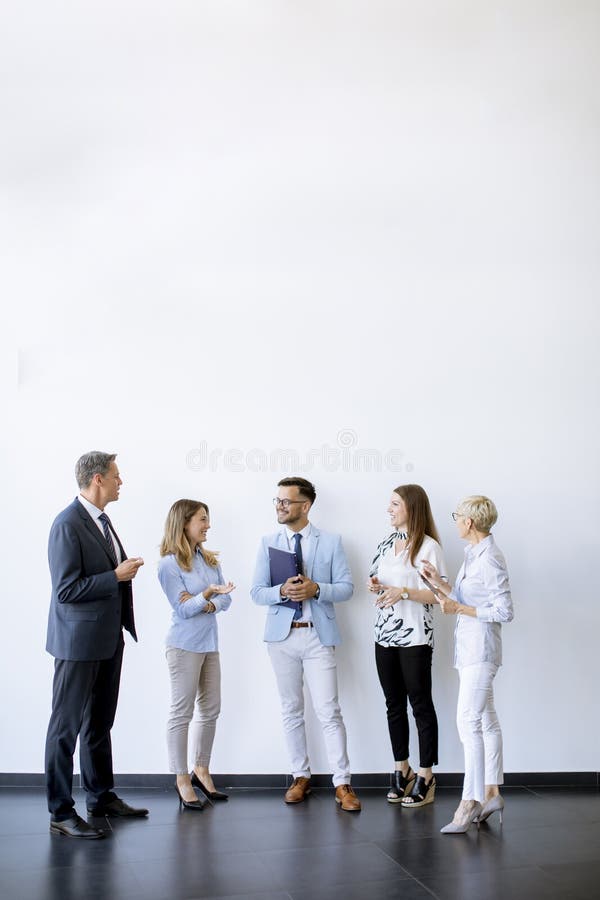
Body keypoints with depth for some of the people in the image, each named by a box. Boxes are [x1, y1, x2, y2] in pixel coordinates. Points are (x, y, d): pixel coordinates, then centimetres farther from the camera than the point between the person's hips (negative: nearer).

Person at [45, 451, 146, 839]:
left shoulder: (101, 520, 11)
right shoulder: (68, 525, -18)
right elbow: (66, 589, -22)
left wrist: (126, 570, 6)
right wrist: (116, 576, -20)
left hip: (109, 638, 9)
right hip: (79, 641, -9)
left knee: (100, 723, 19)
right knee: (67, 727, 1)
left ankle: (102, 797, 31)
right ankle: (61, 813, 11)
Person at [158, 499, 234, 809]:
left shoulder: (209, 559, 8)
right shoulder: (169, 564, -11)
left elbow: (226, 599, 4)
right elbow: (183, 609, -15)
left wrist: (206, 605, -15)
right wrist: (209, 594, -29)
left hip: (210, 642, 7)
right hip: (185, 645, -7)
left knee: (210, 710, 12)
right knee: (182, 713, 1)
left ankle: (201, 771, 26)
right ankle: (182, 781, 11)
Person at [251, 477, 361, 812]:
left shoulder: (331, 542, 1)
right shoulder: (268, 544, 6)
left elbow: (347, 587, -1)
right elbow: (257, 592, 2)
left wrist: (316, 589, -19)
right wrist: (282, 591, -18)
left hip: (319, 635, -2)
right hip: (282, 635, 3)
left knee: (329, 711, -5)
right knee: (292, 710, 10)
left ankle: (343, 784, 3)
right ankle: (301, 777, 24)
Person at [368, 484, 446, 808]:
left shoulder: (428, 546, -9)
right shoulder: (386, 544, 12)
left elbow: (438, 595, -12)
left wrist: (404, 592, -22)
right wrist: (375, 585, 1)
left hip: (415, 636, -7)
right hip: (385, 634, 7)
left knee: (421, 705, 1)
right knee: (394, 705, 13)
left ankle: (425, 776, 10)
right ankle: (401, 769, 24)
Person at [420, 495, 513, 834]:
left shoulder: (490, 558, -17)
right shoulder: (473, 554, 12)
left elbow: (504, 611, -19)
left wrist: (459, 609, -19)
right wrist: (440, 582, 11)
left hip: (481, 647, -10)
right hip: (471, 648, 10)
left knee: (469, 721, -11)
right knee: (485, 720, 15)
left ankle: (470, 801, -7)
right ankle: (492, 792, 25)